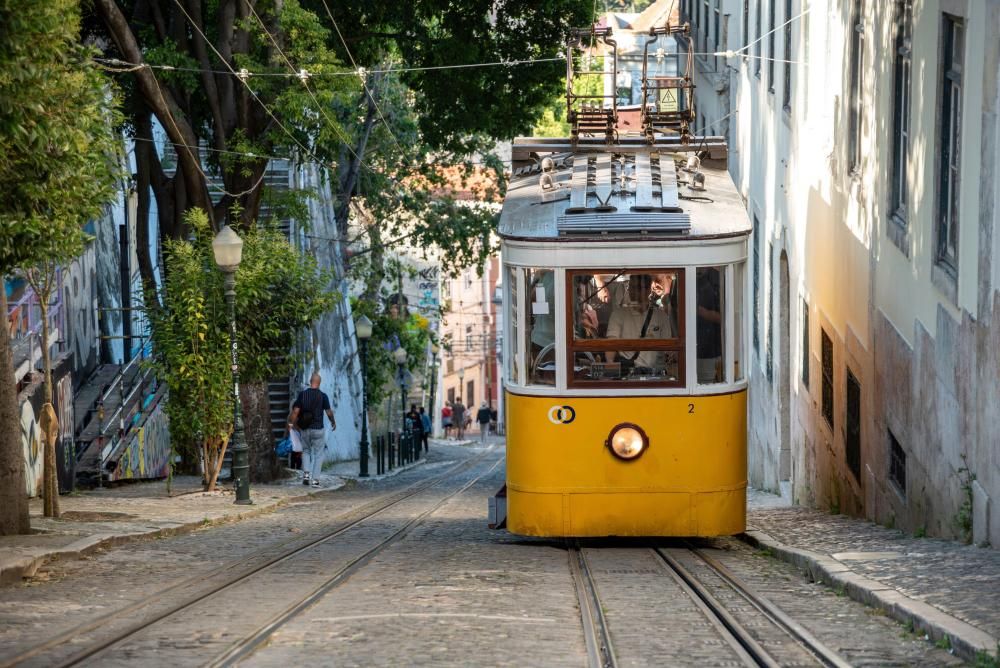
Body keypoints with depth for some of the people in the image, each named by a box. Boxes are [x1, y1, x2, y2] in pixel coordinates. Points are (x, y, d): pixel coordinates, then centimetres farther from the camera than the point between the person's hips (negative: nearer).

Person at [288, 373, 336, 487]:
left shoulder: (302, 394, -2)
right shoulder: (322, 395, -8)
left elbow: (295, 410, -5)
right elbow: (329, 412, -3)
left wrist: (291, 423, 6)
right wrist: (333, 422, 15)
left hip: (304, 429, 2)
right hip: (317, 429, -2)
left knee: (306, 451, 21)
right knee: (318, 455, 8)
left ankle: (306, 473, 3)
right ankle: (315, 479, 1)